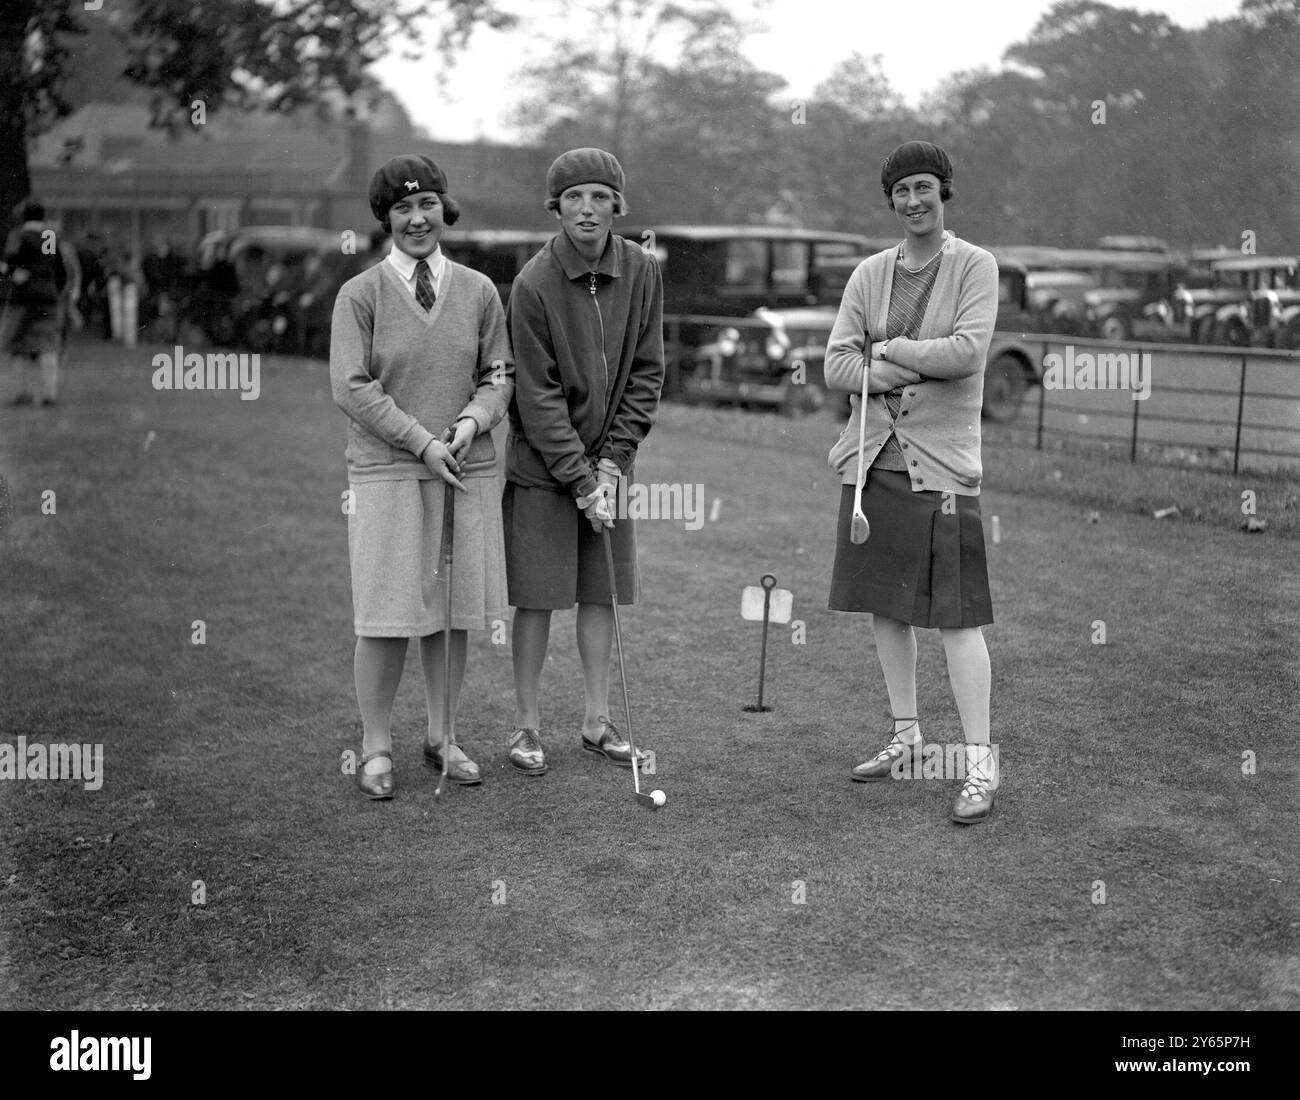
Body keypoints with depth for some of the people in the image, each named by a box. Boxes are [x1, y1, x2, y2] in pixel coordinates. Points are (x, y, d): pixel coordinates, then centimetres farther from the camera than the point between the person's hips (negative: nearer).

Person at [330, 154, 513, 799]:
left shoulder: (478, 292, 8)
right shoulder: (359, 294, -1)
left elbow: (499, 376, 9)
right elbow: (352, 388, -8)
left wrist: (472, 420, -11)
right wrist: (422, 442, -14)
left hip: (467, 474, 3)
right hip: (386, 473, -3)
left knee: (453, 610, 8)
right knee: (386, 614, -1)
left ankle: (443, 737, 23)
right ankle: (376, 747, 13)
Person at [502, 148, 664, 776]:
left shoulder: (641, 272, -2)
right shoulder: (533, 283, -14)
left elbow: (646, 372, 1)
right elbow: (538, 395, -14)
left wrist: (612, 462, -6)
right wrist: (580, 480, -15)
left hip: (607, 462, 4)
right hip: (542, 464, -4)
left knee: (602, 591, 9)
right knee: (537, 596, 1)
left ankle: (597, 721, 20)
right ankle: (527, 725, 14)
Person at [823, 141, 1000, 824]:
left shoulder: (975, 267, -1)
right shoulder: (869, 274, 11)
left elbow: (969, 350, -15)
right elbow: (836, 362, 4)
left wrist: (890, 350, -7)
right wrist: (884, 372, -14)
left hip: (942, 466, -5)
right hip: (874, 459, 5)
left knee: (957, 616, -7)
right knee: (886, 607, 12)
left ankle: (980, 763, 0)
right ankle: (905, 739, 26)